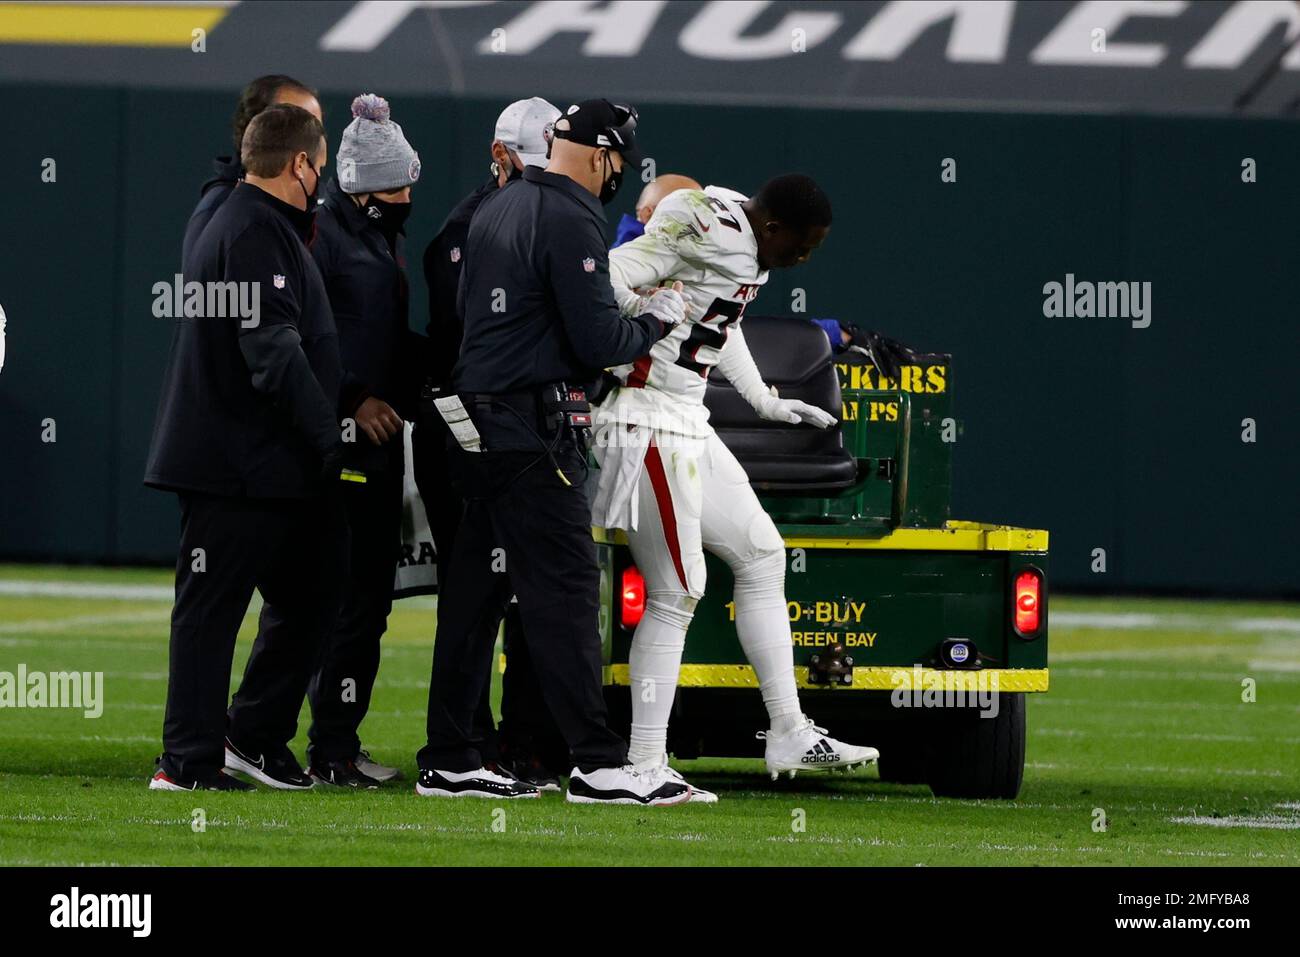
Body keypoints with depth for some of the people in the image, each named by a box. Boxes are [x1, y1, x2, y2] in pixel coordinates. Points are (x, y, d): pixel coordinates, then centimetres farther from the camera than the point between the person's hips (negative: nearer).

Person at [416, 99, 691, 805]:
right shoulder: (573, 220, -12)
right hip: (534, 433, -9)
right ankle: (597, 766, -12)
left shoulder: (497, 209, 16)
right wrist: (658, 319, 2)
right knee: (565, 590, -10)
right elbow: (598, 341, -17)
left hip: (477, 423, 9)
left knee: (475, 589, 11)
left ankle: (448, 761, 13)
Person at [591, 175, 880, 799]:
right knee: (675, 594, -8)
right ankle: (644, 766, -4)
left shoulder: (743, 248, 12)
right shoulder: (711, 233, -18)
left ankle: (788, 735, 19)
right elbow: (610, 279, -23)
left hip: (686, 428, 10)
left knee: (760, 555, 14)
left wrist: (767, 403, 37)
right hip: (649, 429, -10)